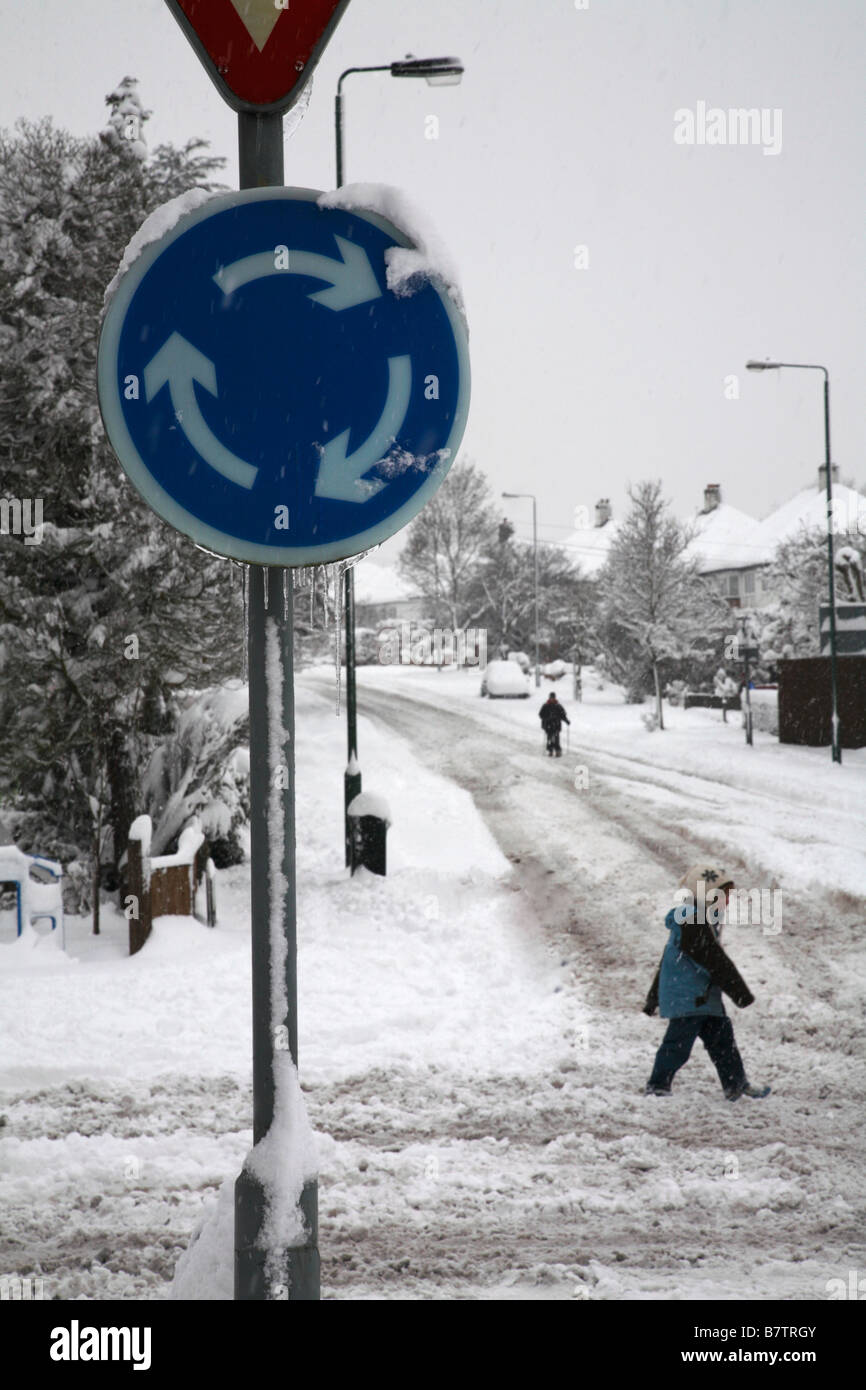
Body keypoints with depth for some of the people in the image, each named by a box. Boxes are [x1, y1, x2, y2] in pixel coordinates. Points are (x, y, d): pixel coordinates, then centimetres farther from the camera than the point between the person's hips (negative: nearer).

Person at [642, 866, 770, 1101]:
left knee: (721, 1035, 13)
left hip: (703, 998, 11)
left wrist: (654, 998, 26)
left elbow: (670, 959, 21)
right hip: (688, 998, -11)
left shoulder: (692, 921, 15)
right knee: (679, 1042, -6)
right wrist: (742, 993, -13)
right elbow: (717, 962, -19)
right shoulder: (694, 924, -20)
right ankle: (657, 1086, 2)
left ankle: (737, 1085, 22)